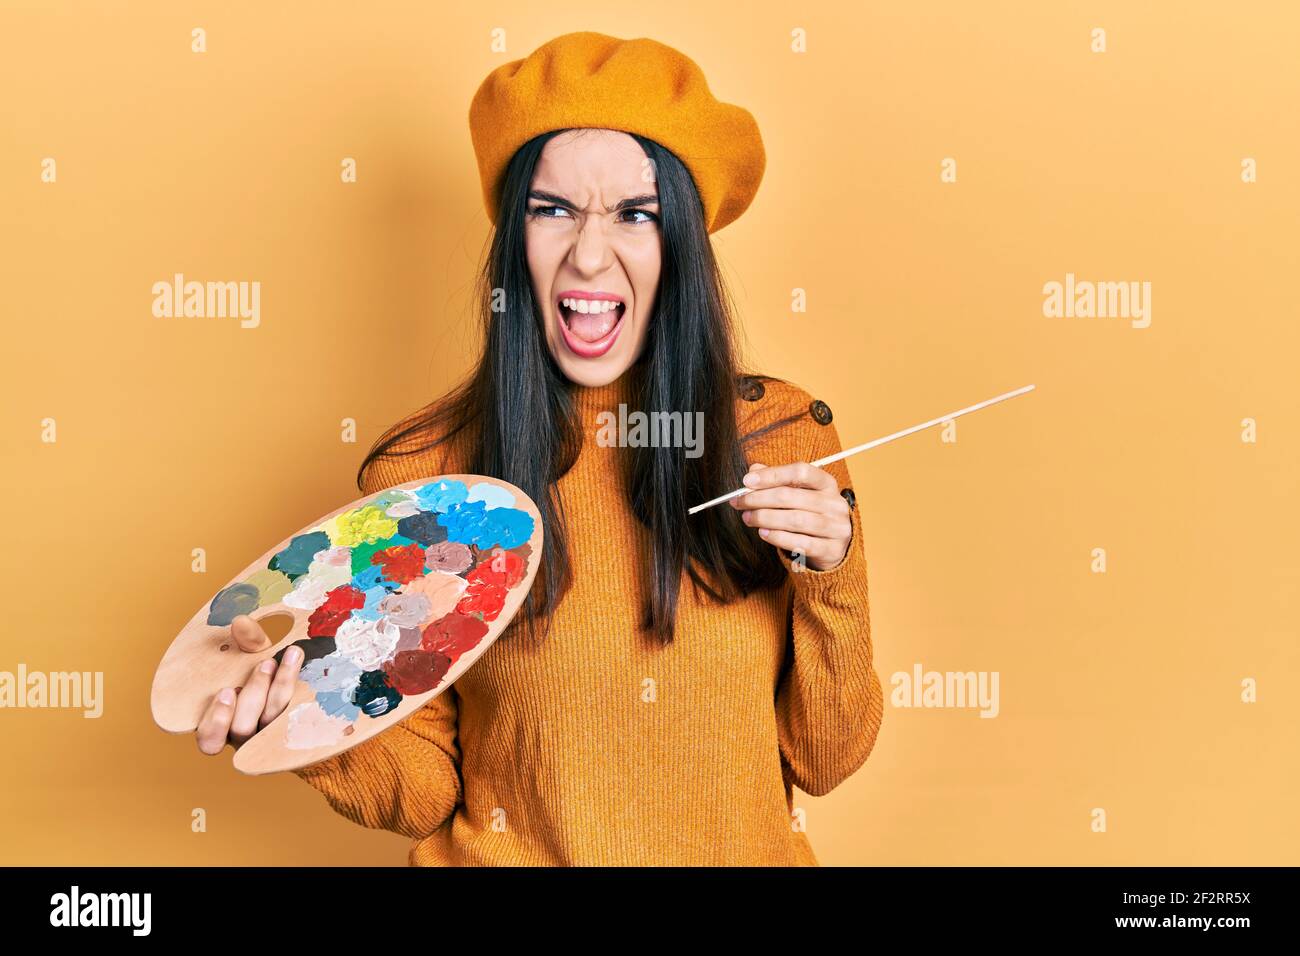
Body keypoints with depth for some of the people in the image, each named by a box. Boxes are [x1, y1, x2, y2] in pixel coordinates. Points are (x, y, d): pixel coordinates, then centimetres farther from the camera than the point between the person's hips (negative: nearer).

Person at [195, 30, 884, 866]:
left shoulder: (785, 435, -5)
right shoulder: (419, 472, -9)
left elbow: (824, 762, 0)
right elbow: (425, 789, -3)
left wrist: (832, 580, -14)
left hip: (750, 849, 2)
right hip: (509, 850, -1)